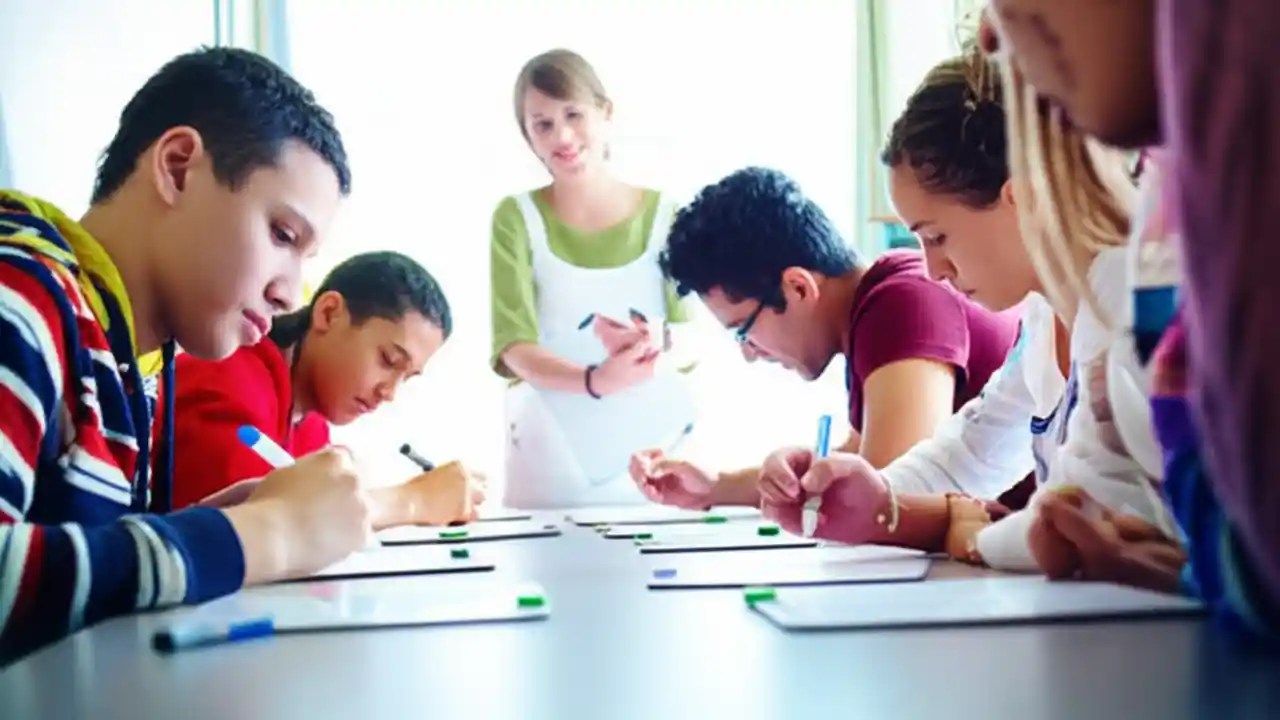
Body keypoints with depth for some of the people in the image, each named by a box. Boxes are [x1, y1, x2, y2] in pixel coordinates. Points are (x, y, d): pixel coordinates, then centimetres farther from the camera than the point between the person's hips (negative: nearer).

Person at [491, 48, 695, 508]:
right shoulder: (516, 218, -3)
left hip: (656, 449, 1)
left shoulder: (664, 216, 1)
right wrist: (594, 380, -30)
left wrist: (658, 343, -28)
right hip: (550, 464, -1)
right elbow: (513, 347, -11)